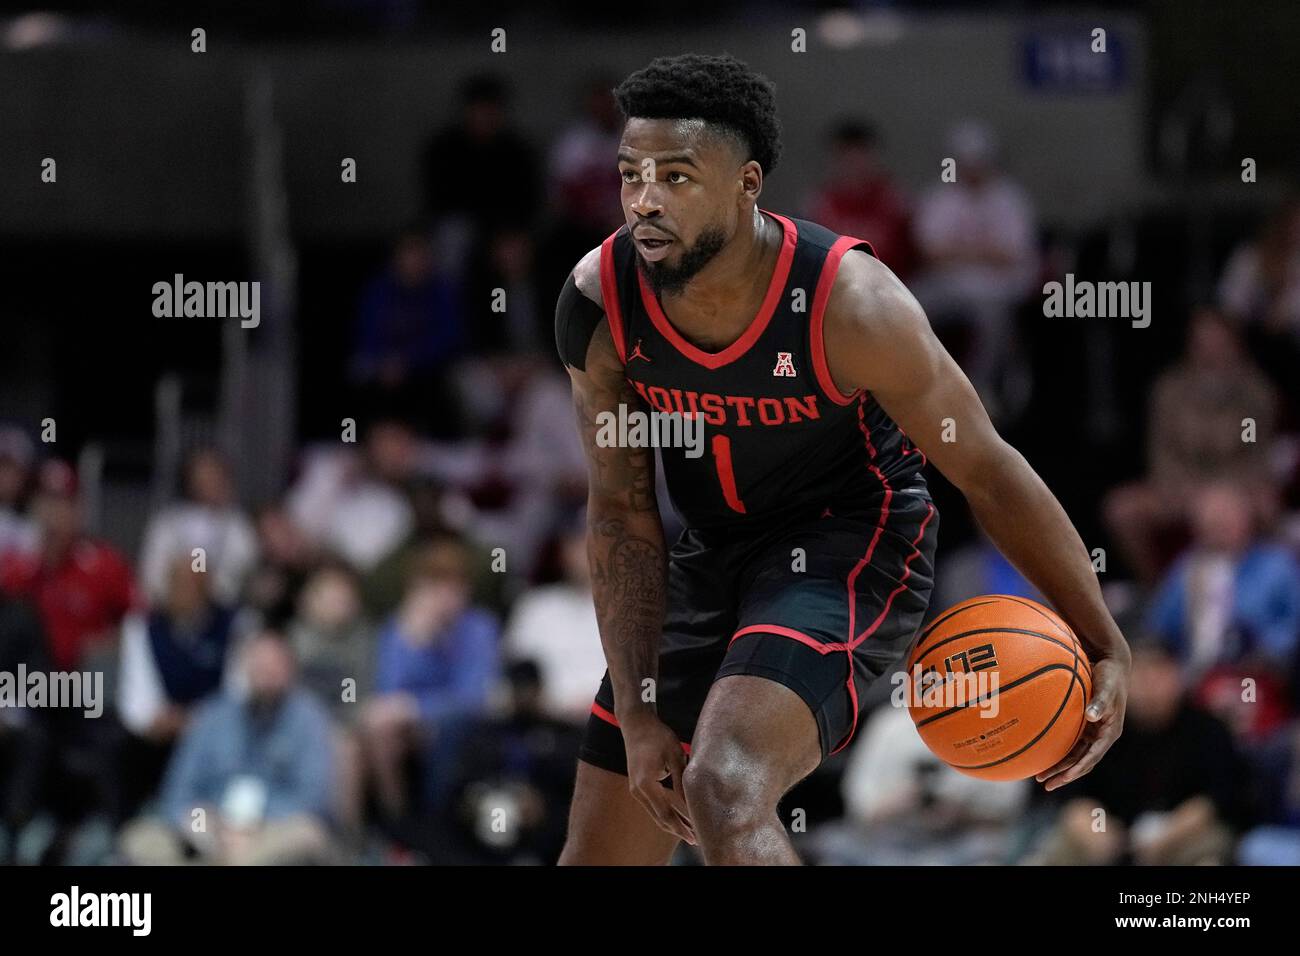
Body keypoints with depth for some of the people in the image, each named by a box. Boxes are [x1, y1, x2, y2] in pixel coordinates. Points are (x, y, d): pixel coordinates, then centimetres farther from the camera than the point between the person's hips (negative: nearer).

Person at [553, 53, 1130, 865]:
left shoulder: (849, 304, -27)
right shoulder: (597, 303, -16)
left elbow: (988, 472, -15)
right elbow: (622, 515, -7)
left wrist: (1107, 651, -10)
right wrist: (637, 710, -12)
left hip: (853, 546, -5)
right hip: (709, 556, 5)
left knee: (723, 791, -31)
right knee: (598, 858, 10)